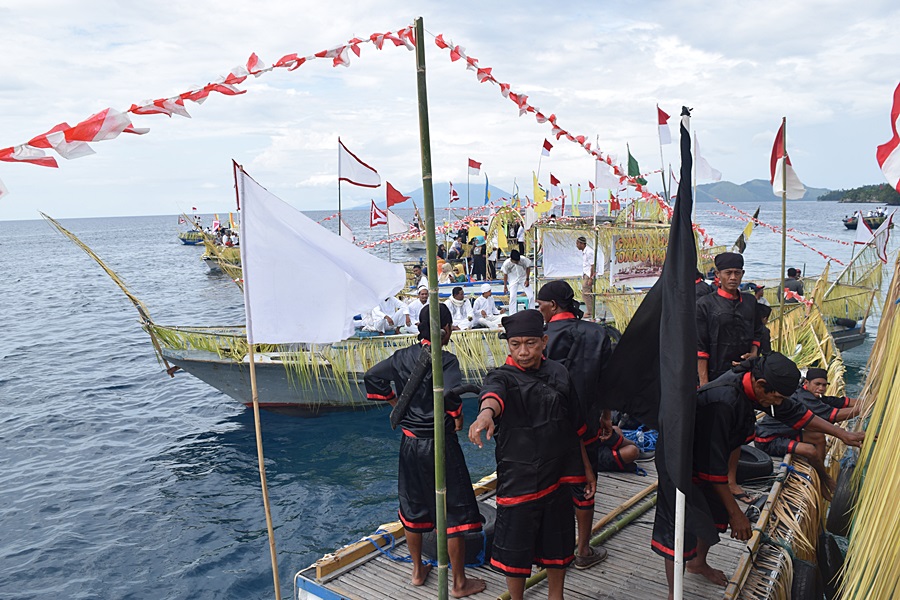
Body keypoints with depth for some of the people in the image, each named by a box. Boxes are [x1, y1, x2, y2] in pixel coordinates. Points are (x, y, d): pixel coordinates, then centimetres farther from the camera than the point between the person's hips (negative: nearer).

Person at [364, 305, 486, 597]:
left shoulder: (402, 356, 1)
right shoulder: (446, 360, -18)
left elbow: (372, 377, 6)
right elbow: (451, 394, -32)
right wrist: (457, 418, -14)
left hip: (410, 442, 6)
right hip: (440, 444, -6)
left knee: (413, 507, 21)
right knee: (455, 511, 7)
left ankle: (418, 570, 36)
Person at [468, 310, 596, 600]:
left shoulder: (559, 374, 2)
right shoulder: (504, 376, -11)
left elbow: (574, 426, 12)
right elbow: (493, 393, -38)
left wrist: (586, 468, 15)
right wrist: (486, 413, -60)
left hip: (557, 475, 4)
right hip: (518, 477, -4)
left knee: (557, 543, 17)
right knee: (516, 547, 6)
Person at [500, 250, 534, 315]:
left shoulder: (524, 259, -25)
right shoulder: (506, 263, -25)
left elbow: (528, 268, -6)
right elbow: (505, 274, -10)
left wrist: (527, 279, -8)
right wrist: (505, 286, -6)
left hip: (523, 278, 1)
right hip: (513, 280, -1)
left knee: (531, 296, -3)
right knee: (512, 297, -10)